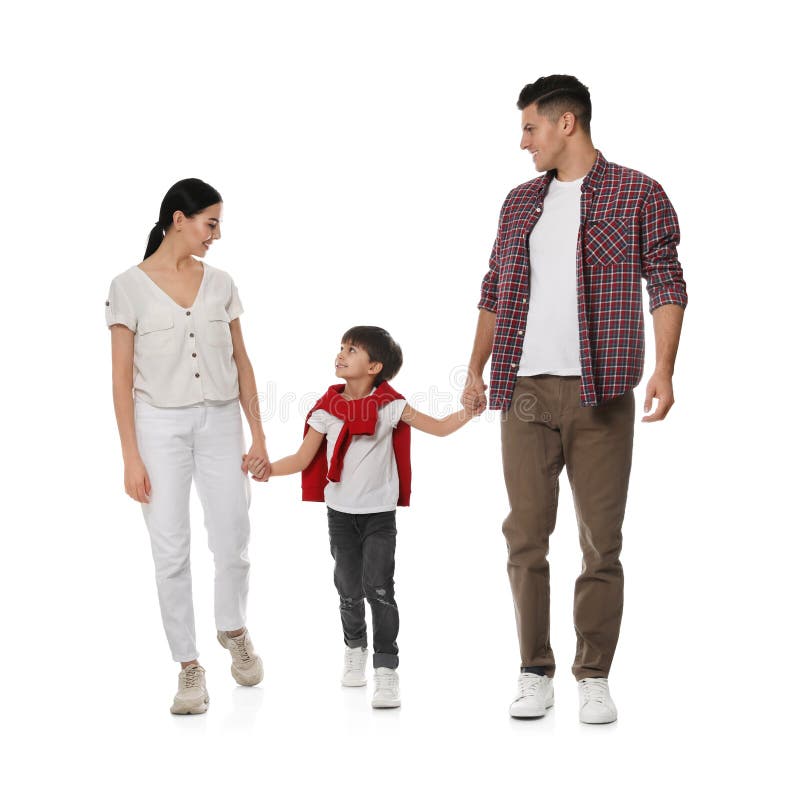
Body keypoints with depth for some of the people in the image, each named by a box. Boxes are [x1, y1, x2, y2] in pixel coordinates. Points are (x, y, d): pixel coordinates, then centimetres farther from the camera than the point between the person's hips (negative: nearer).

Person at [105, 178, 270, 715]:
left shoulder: (220, 283, 7)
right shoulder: (130, 287, -4)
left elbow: (241, 362, 10)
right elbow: (122, 377, -4)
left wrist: (258, 436, 5)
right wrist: (131, 457, -8)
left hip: (219, 421, 3)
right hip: (160, 424, -3)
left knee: (233, 545, 3)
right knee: (171, 553, -1)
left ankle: (234, 630, 32)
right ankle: (189, 667, 11)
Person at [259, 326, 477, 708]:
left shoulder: (390, 406, -6)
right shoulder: (327, 408, -1)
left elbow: (440, 427, -5)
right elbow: (303, 459, 1)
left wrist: (471, 409, -18)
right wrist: (268, 468, -15)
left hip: (380, 514, -2)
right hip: (340, 513, 2)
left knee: (380, 590, -11)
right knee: (349, 590, 11)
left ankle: (387, 671, -8)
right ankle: (355, 648, 36)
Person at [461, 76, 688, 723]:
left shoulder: (638, 195, 3)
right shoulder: (521, 203, 16)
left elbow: (666, 284, -2)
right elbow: (494, 292, 21)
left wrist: (664, 367, -13)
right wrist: (476, 371, 18)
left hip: (601, 396, -4)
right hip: (526, 393, 4)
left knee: (602, 541, 1)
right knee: (526, 535, 1)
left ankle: (595, 677, 10)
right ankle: (535, 674, 10)